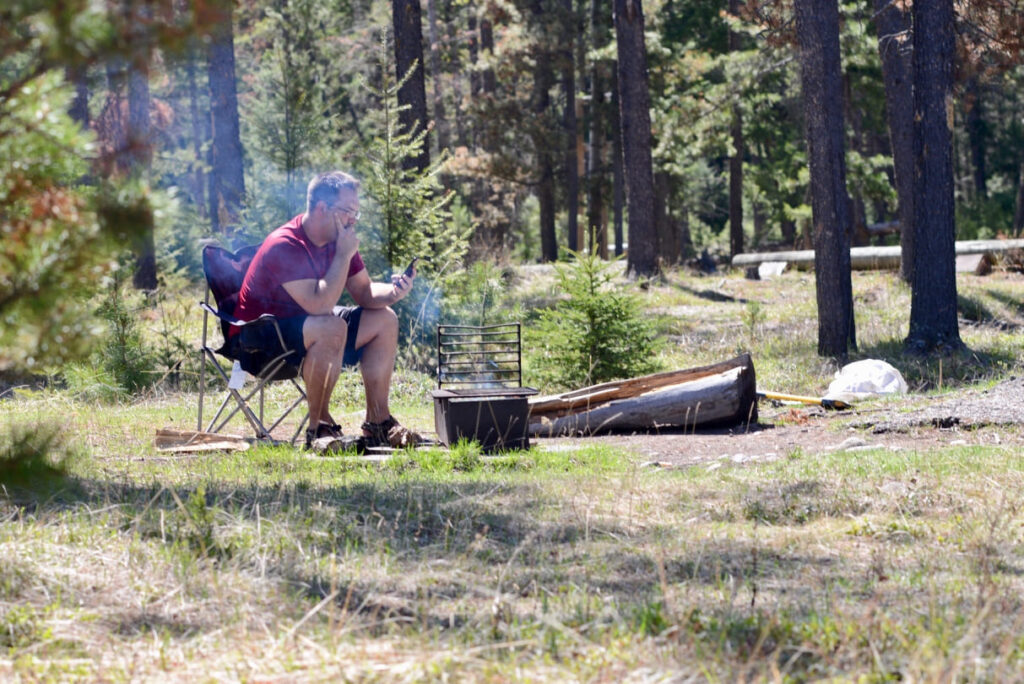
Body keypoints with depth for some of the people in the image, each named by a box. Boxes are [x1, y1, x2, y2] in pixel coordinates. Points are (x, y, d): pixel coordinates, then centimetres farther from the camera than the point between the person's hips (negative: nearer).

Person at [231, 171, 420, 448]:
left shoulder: (339, 239, 1)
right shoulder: (285, 246, -27)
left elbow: (364, 292, 6)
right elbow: (320, 304, -35)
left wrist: (393, 292, -16)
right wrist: (344, 254, -29)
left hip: (304, 326, 10)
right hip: (257, 338, -10)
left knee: (384, 320, 2)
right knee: (332, 328, -36)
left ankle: (379, 421, 2)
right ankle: (319, 426, -24)